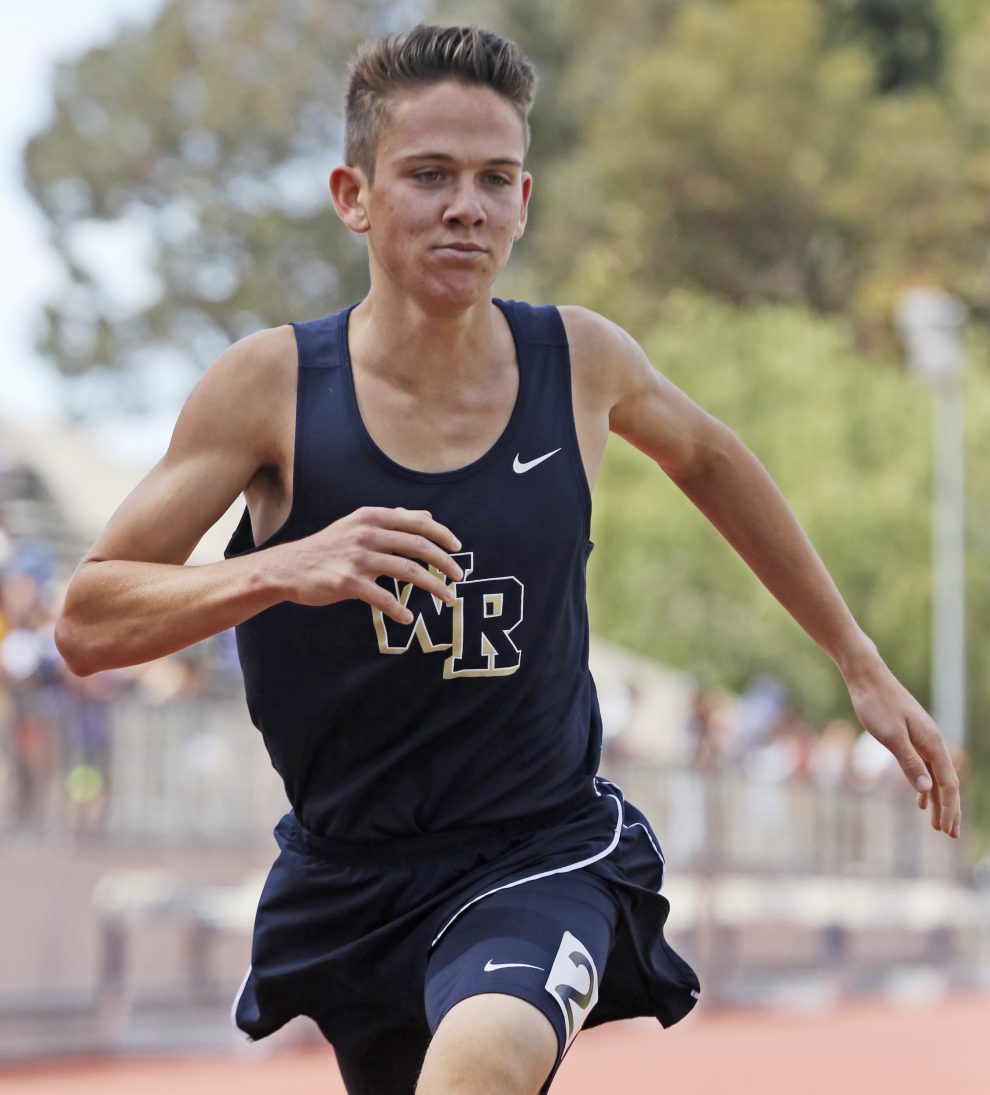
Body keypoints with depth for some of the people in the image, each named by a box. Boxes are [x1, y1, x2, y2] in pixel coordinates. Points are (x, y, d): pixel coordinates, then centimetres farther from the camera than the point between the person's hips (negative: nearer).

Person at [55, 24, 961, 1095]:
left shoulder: (581, 361, -6)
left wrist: (861, 664, 21)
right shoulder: (271, 385, -12)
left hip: (544, 854, -1)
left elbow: (704, 453, 18)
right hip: (348, 875, 2)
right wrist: (282, 570, -31)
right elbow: (87, 625, -13)